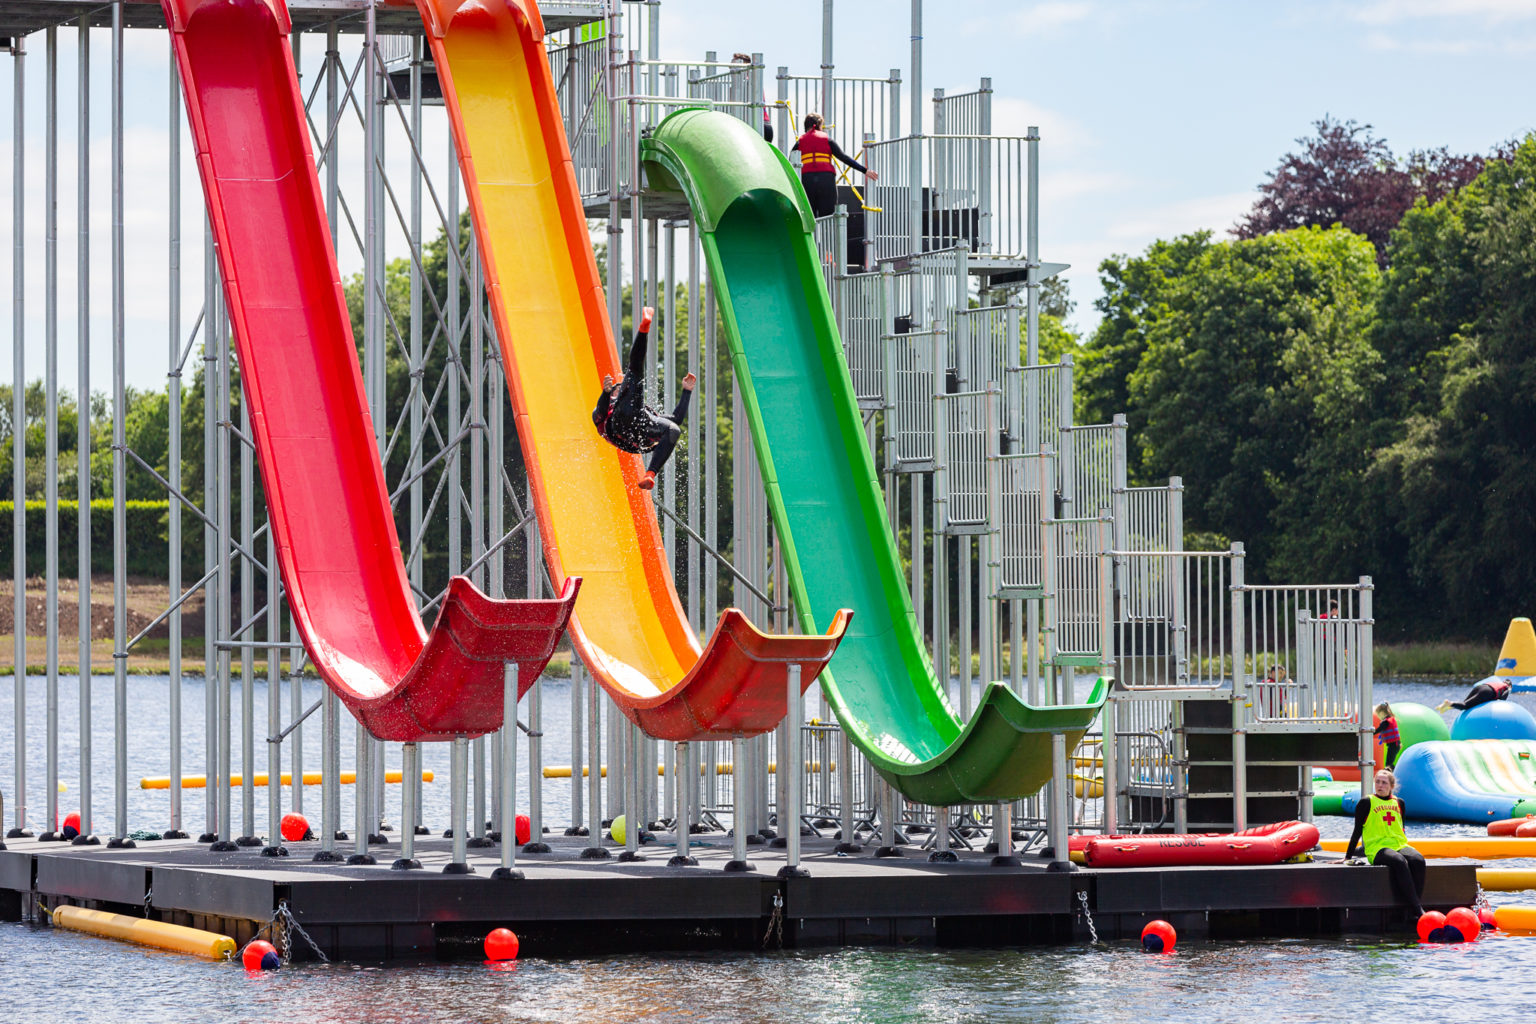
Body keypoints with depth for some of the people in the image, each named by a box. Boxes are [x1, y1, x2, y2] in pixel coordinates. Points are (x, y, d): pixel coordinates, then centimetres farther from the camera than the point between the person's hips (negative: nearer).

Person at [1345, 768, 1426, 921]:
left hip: (1399, 845, 4)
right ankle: (1418, 909, -42)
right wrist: (1348, 857, 6)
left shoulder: (1399, 803, 18)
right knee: (1400, 862, -37)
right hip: (1377, 848, -4)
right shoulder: (1367, 803, 6)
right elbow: (1357, 831, 7)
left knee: (1418, 860, -30)